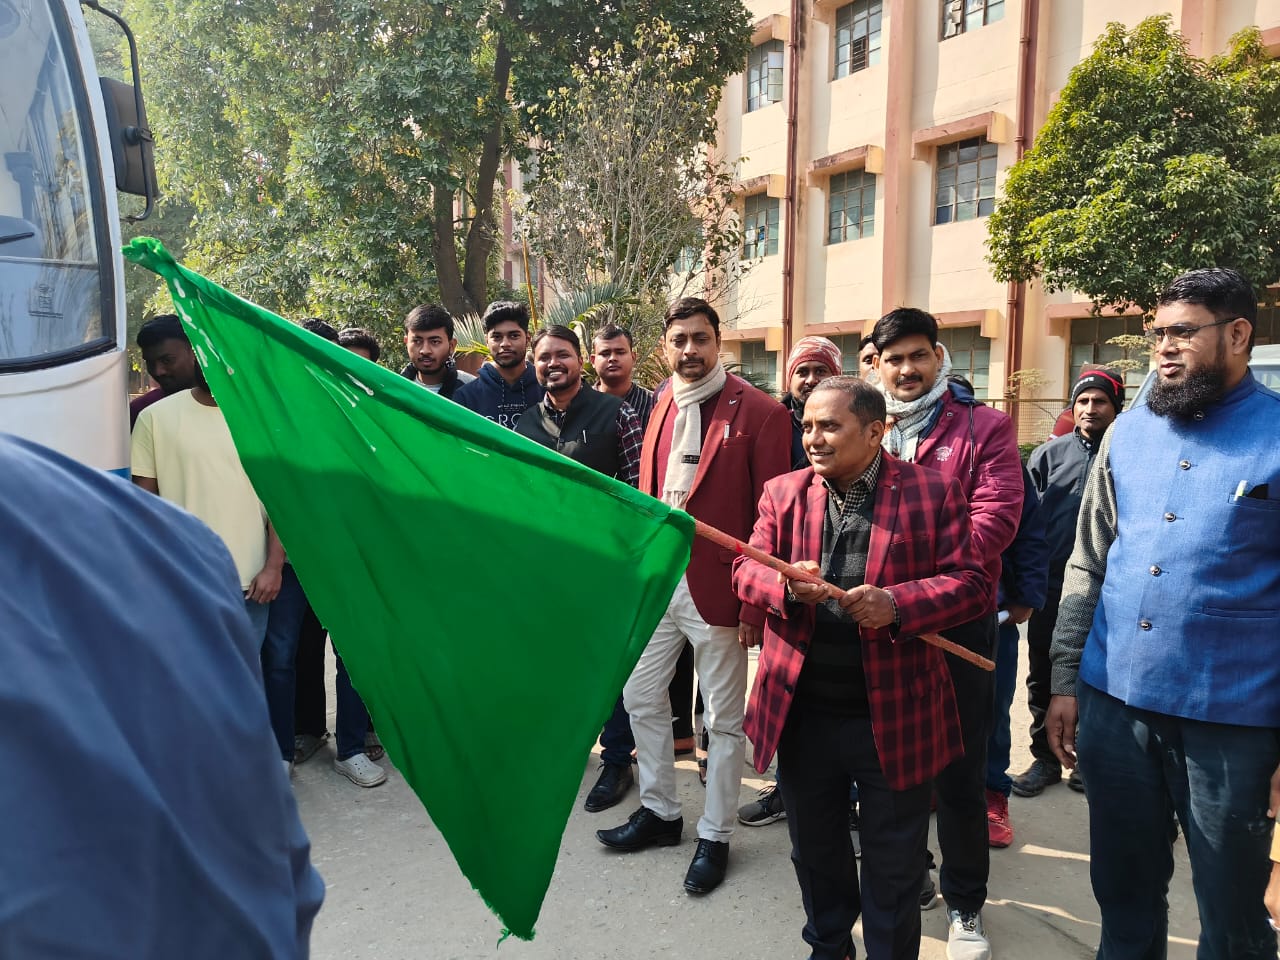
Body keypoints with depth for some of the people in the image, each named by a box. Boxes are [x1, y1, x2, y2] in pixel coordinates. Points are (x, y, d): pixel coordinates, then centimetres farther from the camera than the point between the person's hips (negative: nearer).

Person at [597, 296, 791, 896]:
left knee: (724, 718, 8)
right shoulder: (661, 407, 9)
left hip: (716, 589, -6)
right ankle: (659, 812, 36)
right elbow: (646, 494, 11)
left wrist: (755, 604, -14)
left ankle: (715, 836, 27)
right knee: (641, 697, 16)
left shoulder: (759, 413, -10)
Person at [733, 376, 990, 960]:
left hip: (892, 715, -3)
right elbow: (745, 570, 2)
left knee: (892, 866, 13)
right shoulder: (784, 492, 4)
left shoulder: (932, 493, -5)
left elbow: (972, 583, -8)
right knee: (813, 847, 22)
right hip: (802, 712, 4)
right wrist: (786, 584, -20)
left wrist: (895, 604, -24)